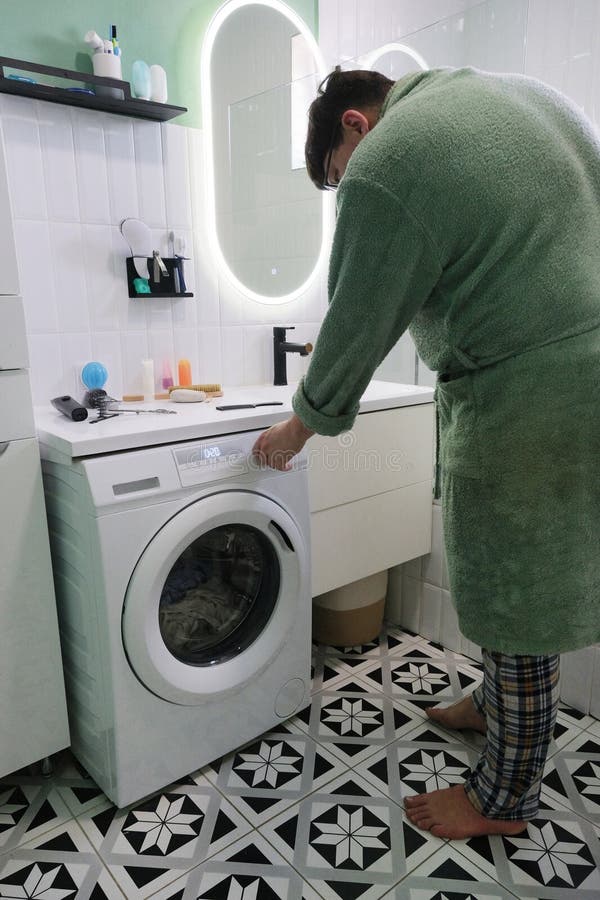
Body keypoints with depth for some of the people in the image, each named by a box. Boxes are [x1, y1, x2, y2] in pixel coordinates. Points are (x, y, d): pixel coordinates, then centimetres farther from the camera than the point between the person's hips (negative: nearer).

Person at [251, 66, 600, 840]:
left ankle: (504, 801, 28)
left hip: (533, 405, -9)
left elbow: (357, 330, -7)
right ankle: (497, 705, 45)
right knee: (517, 587, 22)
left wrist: (301, 425, 9)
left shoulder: (381, 169, -10)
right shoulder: (521, 89, 17)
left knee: (516, 605, 6)